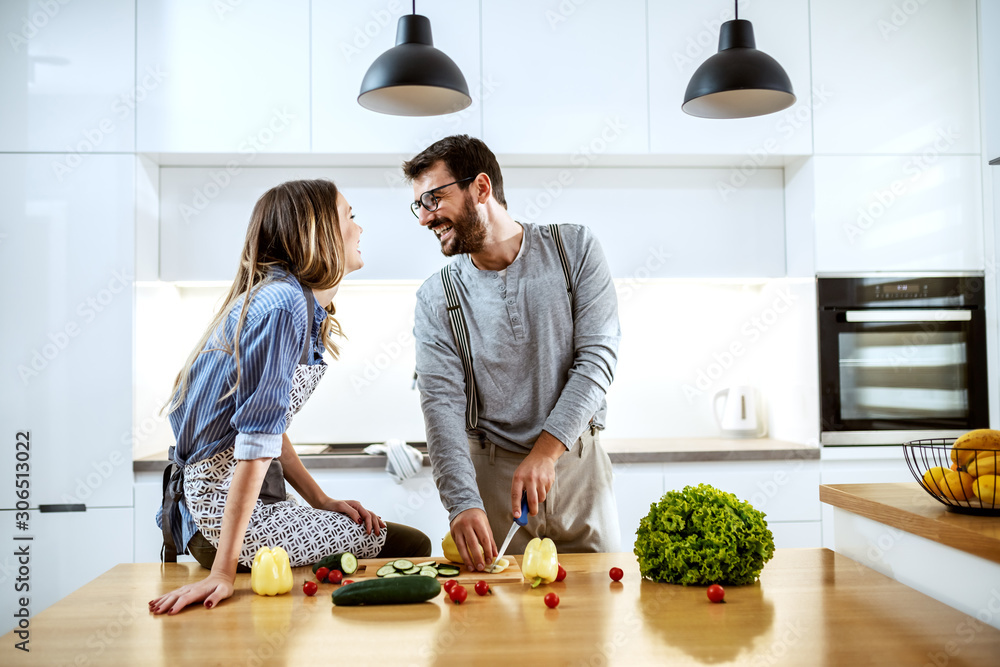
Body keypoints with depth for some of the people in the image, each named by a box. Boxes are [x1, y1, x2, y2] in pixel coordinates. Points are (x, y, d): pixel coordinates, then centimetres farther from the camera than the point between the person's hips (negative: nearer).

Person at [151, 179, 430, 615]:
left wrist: (321, 501, 9)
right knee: (410, 549, -7)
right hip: (227, 509, -10)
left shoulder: (297, 302, 11)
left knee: (409, 543, 12)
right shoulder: (283, 304, -20)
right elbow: (257, 437, -27)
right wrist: (224, 570, -28)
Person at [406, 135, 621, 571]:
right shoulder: (435, 299, -2)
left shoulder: (575, 250, -3)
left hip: (577, 465, 0)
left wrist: (545, 451, -20)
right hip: (491, 473, 0)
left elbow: (598, 357, -10)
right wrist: (463, 502, -27)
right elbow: (443, 404, -12)